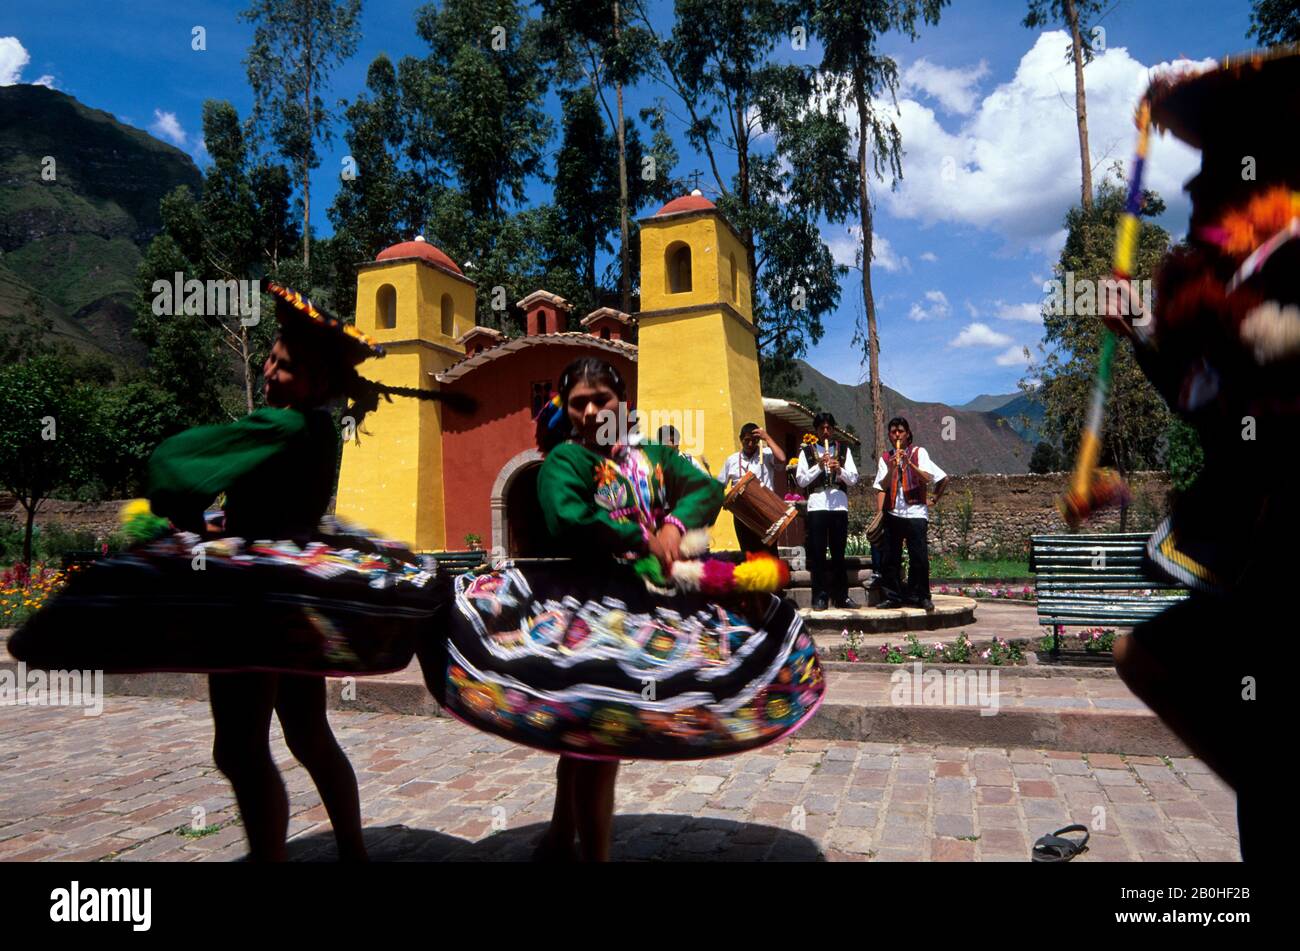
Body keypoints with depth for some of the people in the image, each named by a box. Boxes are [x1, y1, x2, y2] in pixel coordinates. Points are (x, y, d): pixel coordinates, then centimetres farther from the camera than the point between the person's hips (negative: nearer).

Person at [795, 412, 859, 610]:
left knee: (838, 552, 7)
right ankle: (820, 596, 4)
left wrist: (839, 469, -12)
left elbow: (853, 479, 6)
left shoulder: (844, 449, 13)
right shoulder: (807, 452, 9)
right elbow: (801, 480, 2)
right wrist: (818, 466, -10)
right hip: (816, 505, -1)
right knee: (817, 553, -1)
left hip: (839, 504, 1)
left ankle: (841, 595, 14)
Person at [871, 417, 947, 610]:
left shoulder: (919, 453, 3)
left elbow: (927, 478, -10)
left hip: (915, 513, -3)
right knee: (890, 557, 4)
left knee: (919, 557, -6)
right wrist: (891, 469, -15)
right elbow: (882, 487, 1)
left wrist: (909, 463, -20)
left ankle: (920, 597, 5)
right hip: (892, 513, 3)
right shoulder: (885, 457, 9)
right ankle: (892, 597, 12)